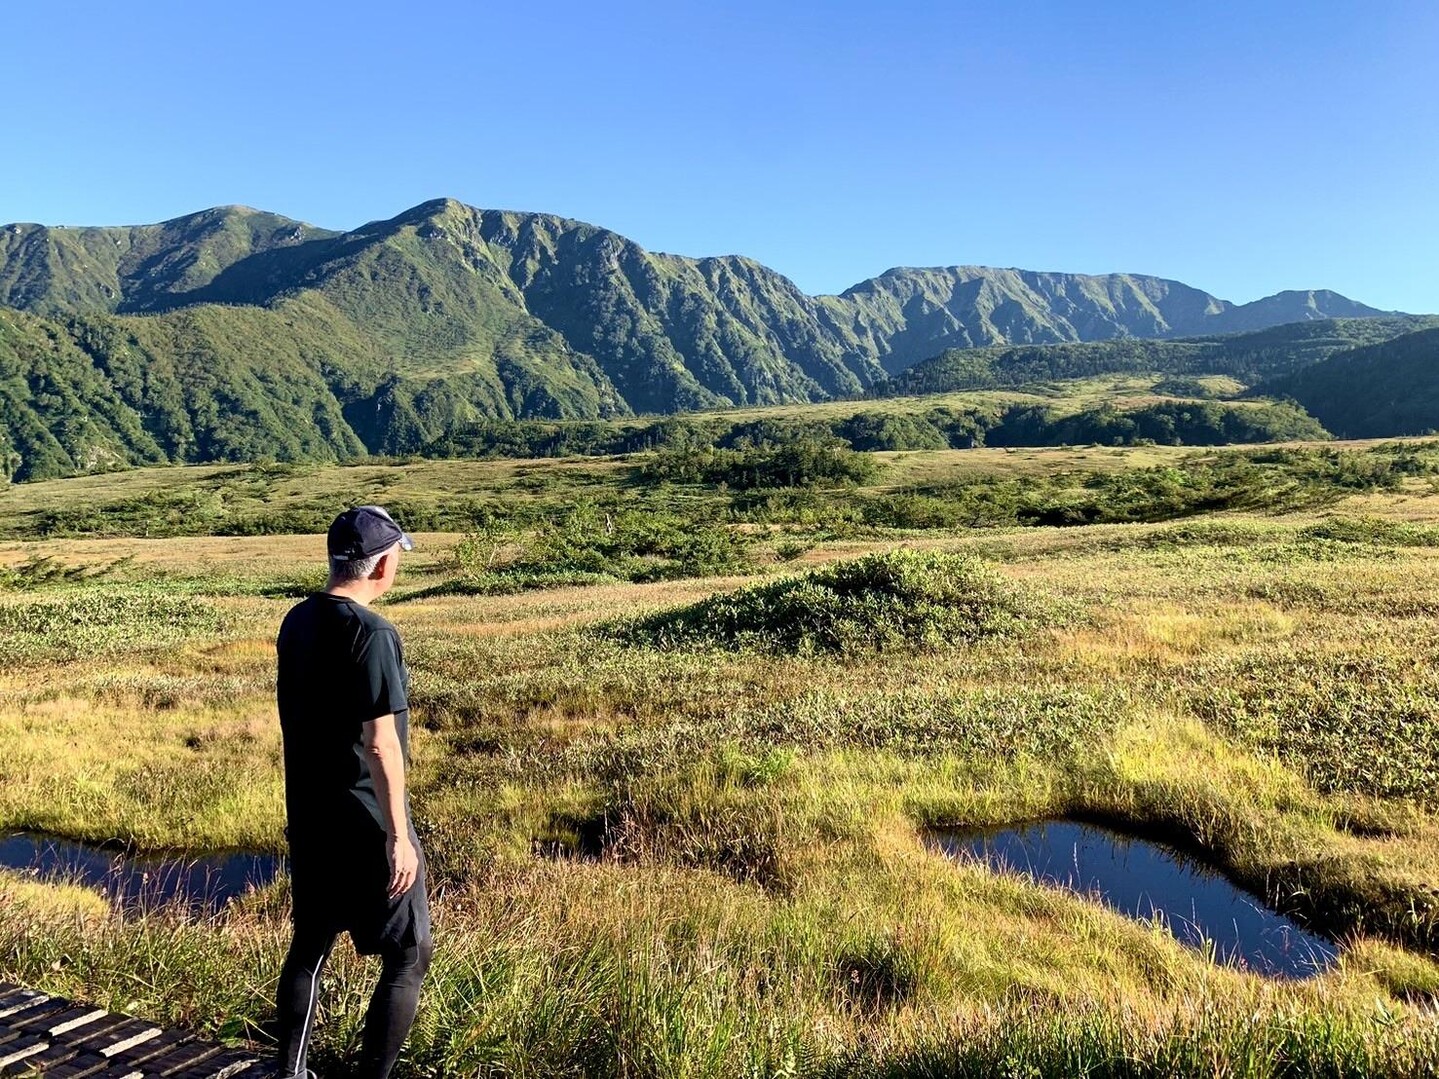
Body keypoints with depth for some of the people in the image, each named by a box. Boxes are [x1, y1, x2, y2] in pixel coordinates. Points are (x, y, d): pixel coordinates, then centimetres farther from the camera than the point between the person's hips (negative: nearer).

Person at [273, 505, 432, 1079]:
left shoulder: (297, 621, 4)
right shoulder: (371, 634, -21)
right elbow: (380, 743, -23)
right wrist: (400, 835, -18)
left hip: (307, 815, 8)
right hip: (363, 822, -8)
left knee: (310, 943, 21)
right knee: (408, 956, 6)